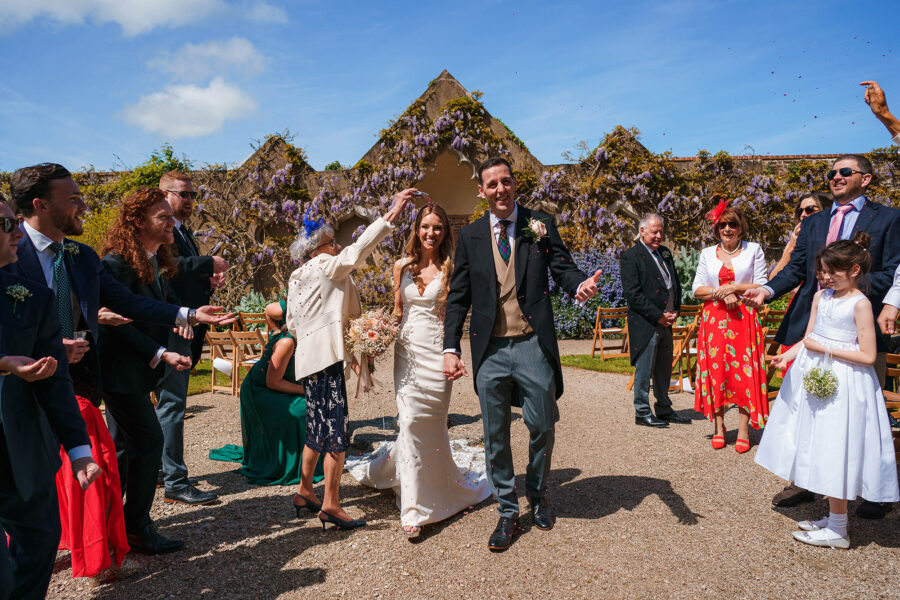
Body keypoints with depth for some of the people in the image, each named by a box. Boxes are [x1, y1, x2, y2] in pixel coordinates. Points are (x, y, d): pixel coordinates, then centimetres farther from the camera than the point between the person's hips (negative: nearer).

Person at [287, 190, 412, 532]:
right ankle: (331, 504, -6)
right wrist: (391, 214, -21)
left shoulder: (297, 278, 18)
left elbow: (292, 325, 21)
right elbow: (357, 252, -19)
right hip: (325, 357, -9)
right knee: (337, 430, -8)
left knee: (319, 429, 17)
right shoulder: (325, 267, -6)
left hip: (308, 359, 9)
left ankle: (304, 491, 27)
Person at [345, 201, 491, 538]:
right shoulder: (402, 266, 10)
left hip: (436, 352, -2)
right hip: (406, 349, 2)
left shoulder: (451, 268, 1)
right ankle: (414, 507, 5)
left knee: (429, 424, 3)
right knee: (410, 421, -4)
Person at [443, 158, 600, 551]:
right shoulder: (470, 236, 6)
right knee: (495, 435, 8)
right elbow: (458, 296, 6)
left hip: (533, 345, -1)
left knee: (542, 426, 9)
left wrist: (579, 286, -27)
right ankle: (507, 512, 26)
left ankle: (538, 496, 37)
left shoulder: (541, 225, 4)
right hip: (490, 350, 1)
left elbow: (562, 268, -2)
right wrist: (451, 348, -2)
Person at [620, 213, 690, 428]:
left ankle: (664, 409, 27)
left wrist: (675, 311, 4)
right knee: (644, 370, 0)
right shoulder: (630, 257, -10)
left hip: (666, 322, 8)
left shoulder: (665, 253, 14)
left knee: (664, 369, 15)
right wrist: (658, 316, -14)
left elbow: (675, 284, 19)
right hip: (645, 324, -7)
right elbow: (632, 294, -16)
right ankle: (642, 413, 12)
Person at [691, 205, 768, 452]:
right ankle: (719, 427, 10)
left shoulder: (753, 250, 7)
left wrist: (734, 288, -10)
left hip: (744, 318, -2)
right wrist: (720, 292, -9)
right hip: (714, 318, 2)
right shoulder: (707, 253, 12)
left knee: (744, 370, -4)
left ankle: (743, 430, 2)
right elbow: (696, 289, 7)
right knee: (715, 369, 0)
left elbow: (762, 287, 2)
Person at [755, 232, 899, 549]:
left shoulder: (860, 304, -12)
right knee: (821, 452, 13)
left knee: (835, 453, -4)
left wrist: (826, 349, -15)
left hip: (842, 386, -7)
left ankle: (838, 532, 8)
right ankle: (832, 519, 26)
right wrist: (789, 354, -5)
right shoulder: (821, 297, 9)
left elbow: (868, 356, -15)